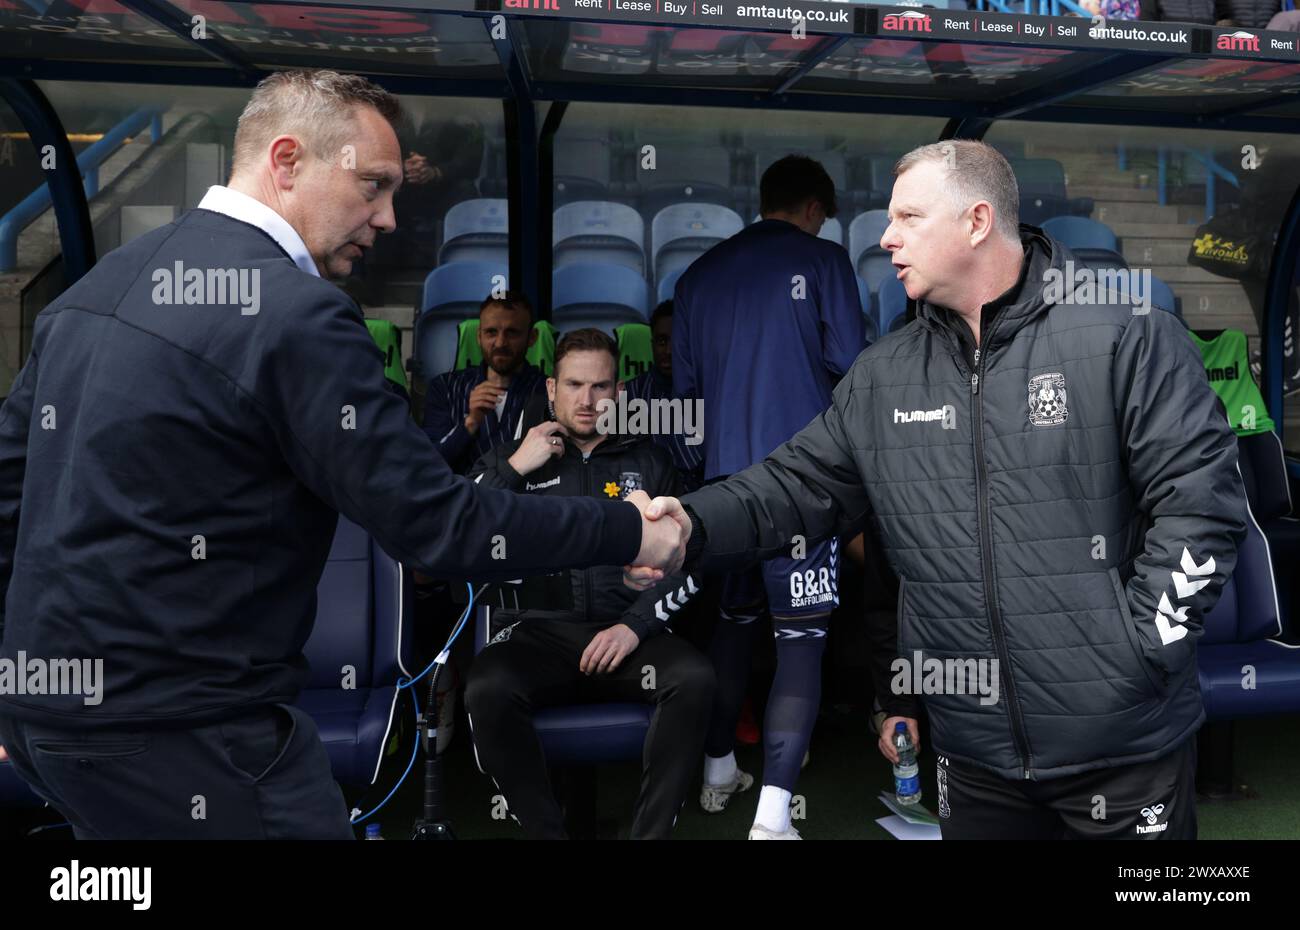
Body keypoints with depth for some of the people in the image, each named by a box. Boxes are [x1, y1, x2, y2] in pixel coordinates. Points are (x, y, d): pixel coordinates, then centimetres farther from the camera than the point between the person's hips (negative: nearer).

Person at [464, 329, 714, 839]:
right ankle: (545, 831, -16)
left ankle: (650, 832, -16)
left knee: (694, 679, -30)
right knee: (486, 690, -32)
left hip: (631, 634, 1)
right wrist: (515, 470, -4)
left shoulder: (648, 459, 16)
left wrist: (635, 625, -9)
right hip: (540, 632, 0)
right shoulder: (511, 456, 16)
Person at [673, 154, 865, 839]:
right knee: (801, 638, -1)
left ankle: (719, 774, 30)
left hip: (725, 478, 5)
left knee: (733, 621, 20)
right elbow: (851, 367, -6)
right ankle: (772, 814, -6)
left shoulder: (699, 274, 9)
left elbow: (683, 383, 12)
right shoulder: (822, 260, -2)